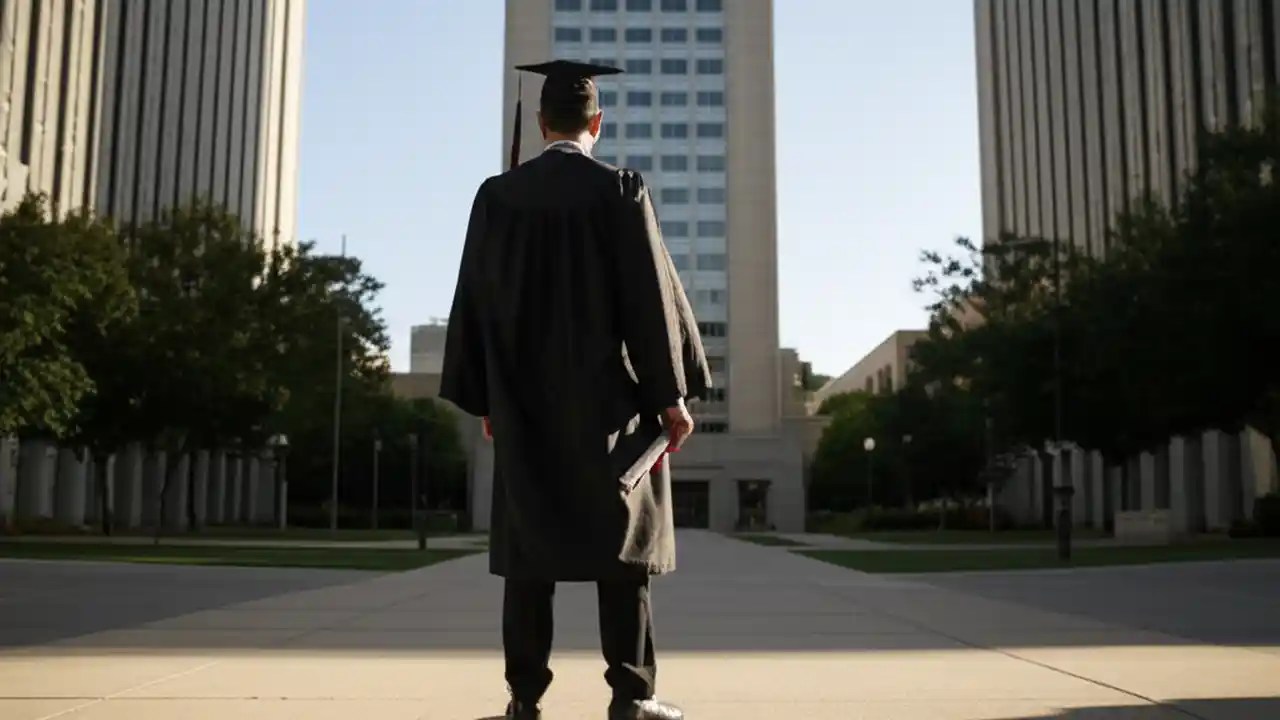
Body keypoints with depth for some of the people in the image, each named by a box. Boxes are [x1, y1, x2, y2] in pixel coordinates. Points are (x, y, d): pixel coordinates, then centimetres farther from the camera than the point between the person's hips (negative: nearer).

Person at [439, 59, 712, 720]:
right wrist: (672, 394, -3)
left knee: (529, 541, 6)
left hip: (524, 398, 3)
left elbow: (475, 300, 5)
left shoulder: (497, 196, 3)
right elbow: (652, 295, -8)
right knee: (619, 537, 3)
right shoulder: (620, 191, -4)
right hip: (606, 394, -2)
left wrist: (486, 398, 12)